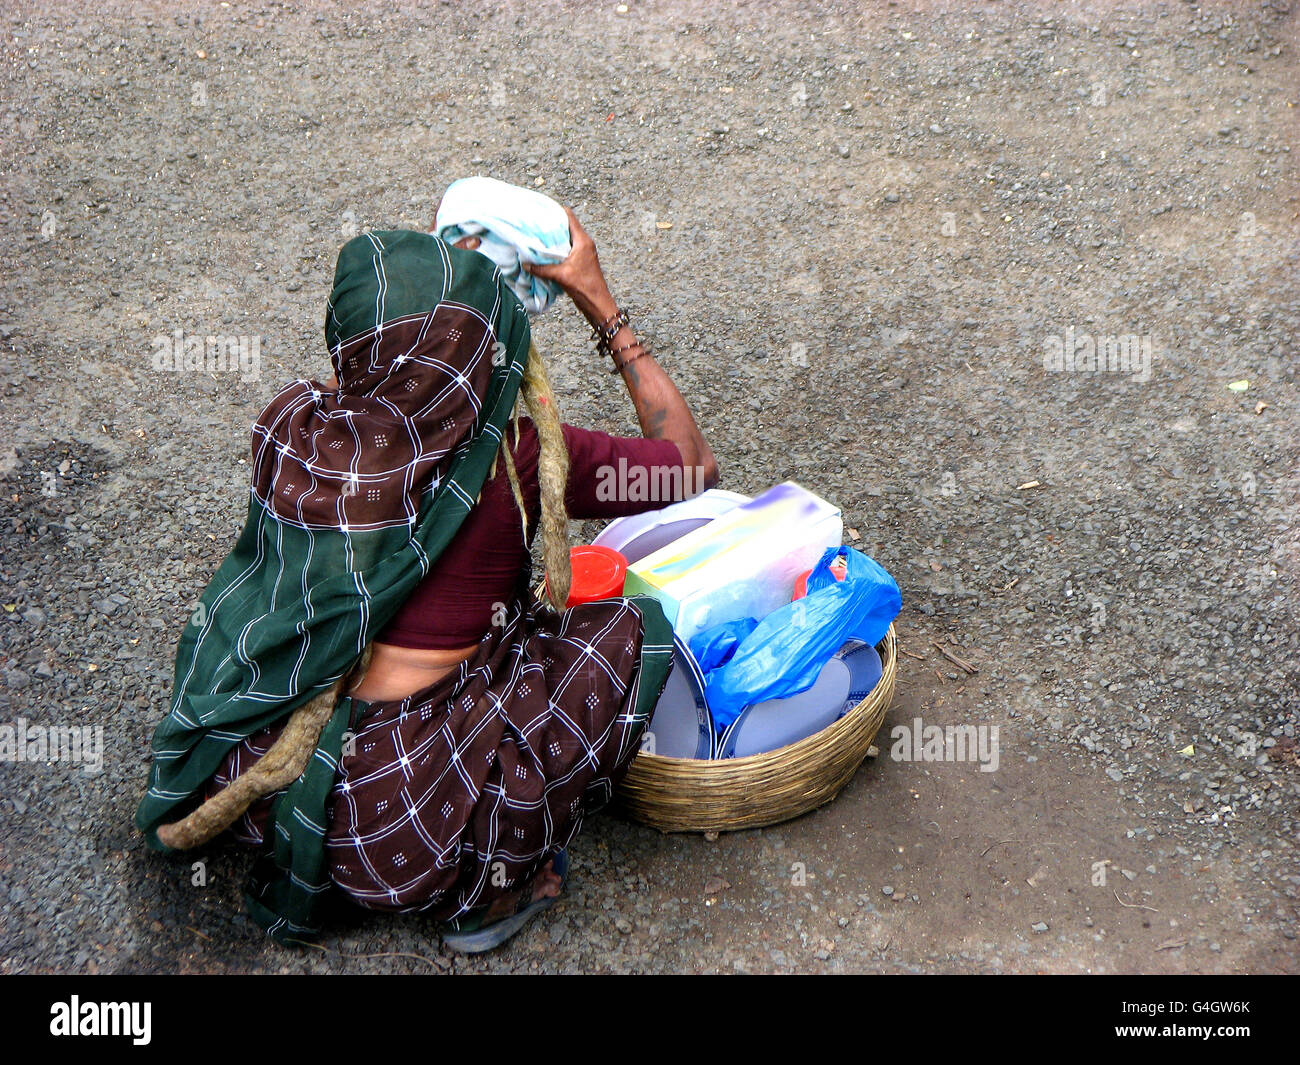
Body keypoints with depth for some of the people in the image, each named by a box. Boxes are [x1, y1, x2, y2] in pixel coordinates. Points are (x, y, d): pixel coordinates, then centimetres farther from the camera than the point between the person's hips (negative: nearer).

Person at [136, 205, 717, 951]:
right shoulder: (514, 461, -16)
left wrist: (428, 278, 20)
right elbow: (695, 466, 2)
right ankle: (492, 888, 12)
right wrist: (599, 301, 3)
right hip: (396, 828, -5)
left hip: (244, 775, 5)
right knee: (637, 632, 6)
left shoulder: (289, 426, -6)